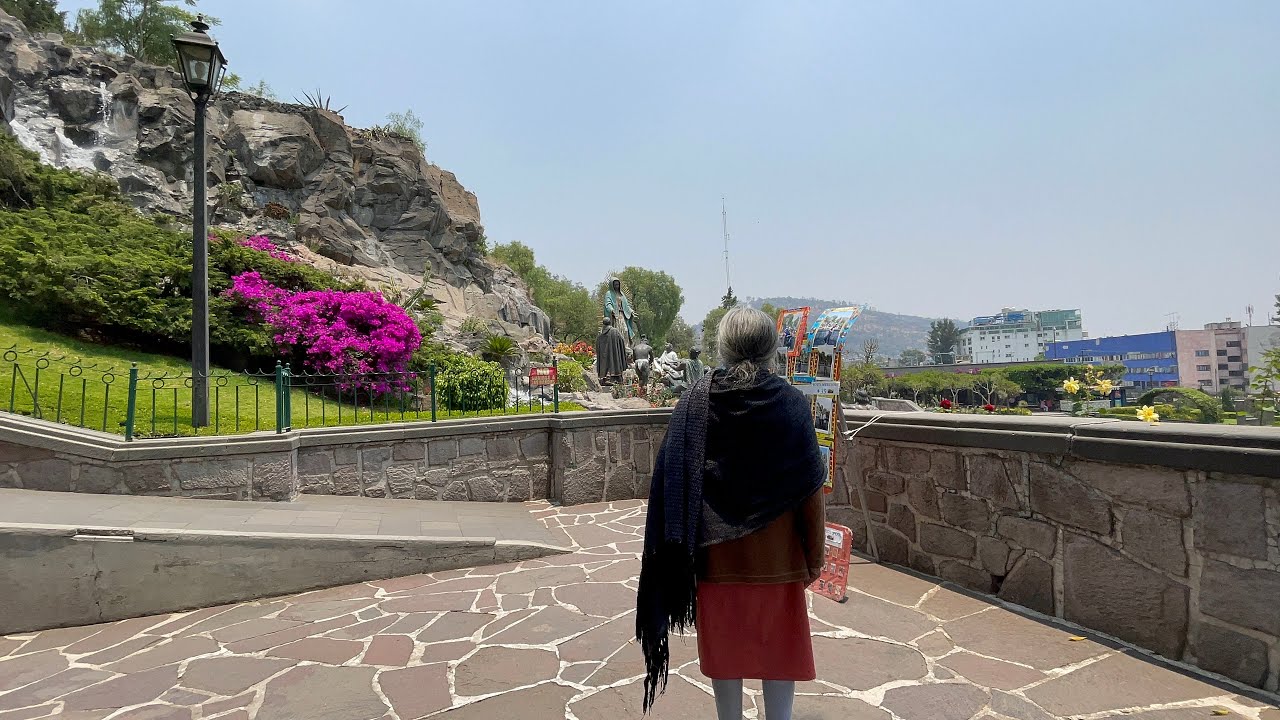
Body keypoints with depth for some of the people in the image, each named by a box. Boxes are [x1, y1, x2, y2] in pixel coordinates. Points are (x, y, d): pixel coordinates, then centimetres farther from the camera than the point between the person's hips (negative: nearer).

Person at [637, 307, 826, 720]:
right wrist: (814, 556, 2)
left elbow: (673, 481, -9)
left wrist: (682, 550, 0)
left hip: (717, 550, 1)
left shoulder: (696, 402, -9)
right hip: (776, 551, 0)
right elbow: (810, 489, -9)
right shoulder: (791, 404, -11)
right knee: (779, 645, 16)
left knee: (725, 643, 16)